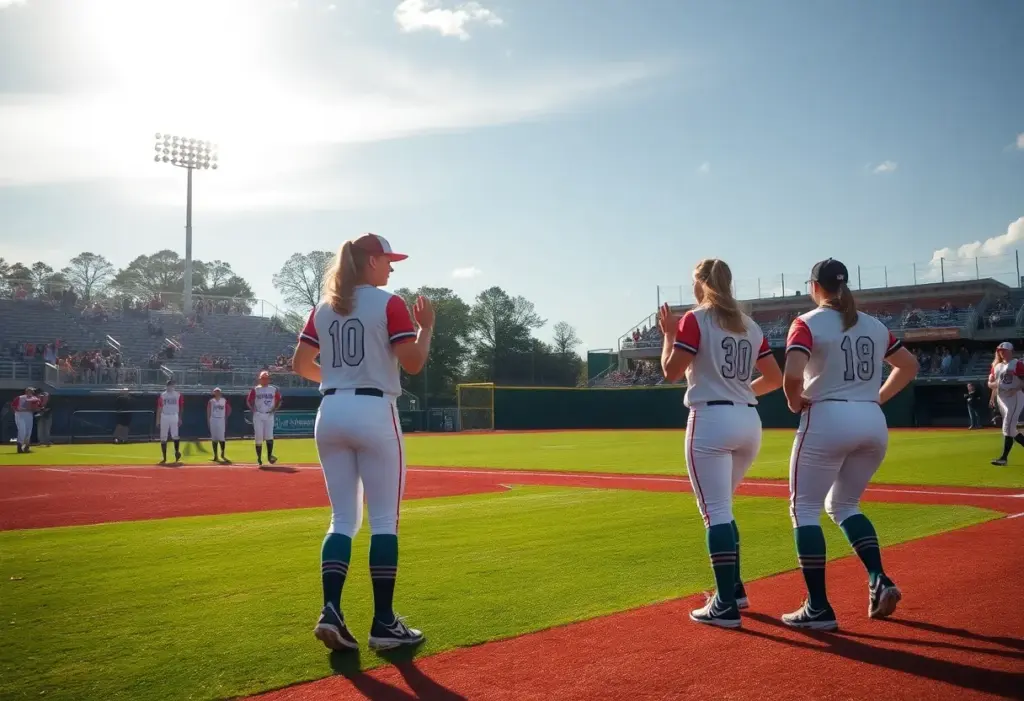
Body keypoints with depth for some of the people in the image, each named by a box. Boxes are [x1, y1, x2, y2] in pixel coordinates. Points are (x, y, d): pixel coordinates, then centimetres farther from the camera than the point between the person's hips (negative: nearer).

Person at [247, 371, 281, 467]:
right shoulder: (255, 390, 6)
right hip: (258, 416, -1)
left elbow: (279, 401, 15)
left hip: (269, 415, 1)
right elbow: (248, 401, 7)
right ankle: (259, 459, 5)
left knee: (269, 436, -12)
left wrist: (274, 409, -2)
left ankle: (269, 455, -10)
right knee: (258, 437, -3)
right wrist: (253, 409, -9)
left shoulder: (274, 389, 9)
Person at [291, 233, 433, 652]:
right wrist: (426, 326, 5)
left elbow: (300, 364, 12)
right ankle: (384, 623, 3)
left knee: (343, 519, 11)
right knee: (384, 520, 1)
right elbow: (413, 364, -10)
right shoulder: (389, 304, -5)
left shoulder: (324, 308, 12)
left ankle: (331, 612, -2)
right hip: (374, 413, -6)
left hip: (330, 414, 6)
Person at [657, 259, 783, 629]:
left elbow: (671, 372, -11)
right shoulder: (750, 326, 15)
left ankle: (726, 606, -9)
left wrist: (668, 333, 4)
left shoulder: (695, 320, -4)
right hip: (749, 422, 7)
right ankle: (733, 588, 27)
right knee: (721, 508, 22)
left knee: (715, 512, -6)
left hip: (711, 421, -7)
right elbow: (774, 378, 16)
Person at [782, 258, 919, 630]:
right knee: (844, 504, 23)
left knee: (805, 509, 5)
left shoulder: (807, 323, -5)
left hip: (827, 420, -6)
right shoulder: (874, 325, 14)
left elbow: (792, 375, -20)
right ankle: (879, 579, 5)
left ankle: (818, 608, 1)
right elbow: (909, 365, 21)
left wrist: (795, 403, -2)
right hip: (874, 422, 6)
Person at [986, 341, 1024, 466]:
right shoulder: (996, 366, 14)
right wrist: (992, 384, -5)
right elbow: (990, 382, 16)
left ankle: (1004, 457, -13)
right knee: (1011, 429, 12)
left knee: (1007, 428, -13)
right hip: (1001, 399, 8)